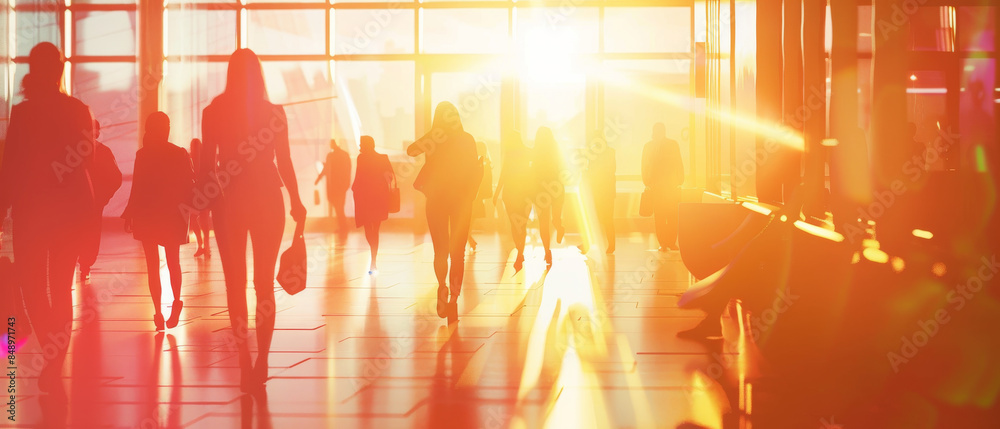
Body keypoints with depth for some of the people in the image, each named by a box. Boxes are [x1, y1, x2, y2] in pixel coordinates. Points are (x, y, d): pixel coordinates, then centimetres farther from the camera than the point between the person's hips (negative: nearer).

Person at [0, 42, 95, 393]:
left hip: (33, 205, -4)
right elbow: (87, 160, 7)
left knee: (31, 283, 7)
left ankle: (52, 356, -15)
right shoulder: (79, 110, 0)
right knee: (62, 285, 13)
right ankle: (55, 365, 10)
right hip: (74, 205, 4)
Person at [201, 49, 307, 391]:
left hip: (228, 200, 0)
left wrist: (204, 197, 9)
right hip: (268, 198, 1)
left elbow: (207, 164, -3)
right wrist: (296, 203, 9)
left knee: (236, 283, 7)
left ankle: (246, 363, 3)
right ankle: (261, 361, 3)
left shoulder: (214, 112, -3)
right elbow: (285, 163, 0)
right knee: (264, 282, 9)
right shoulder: (273, 112, -1)